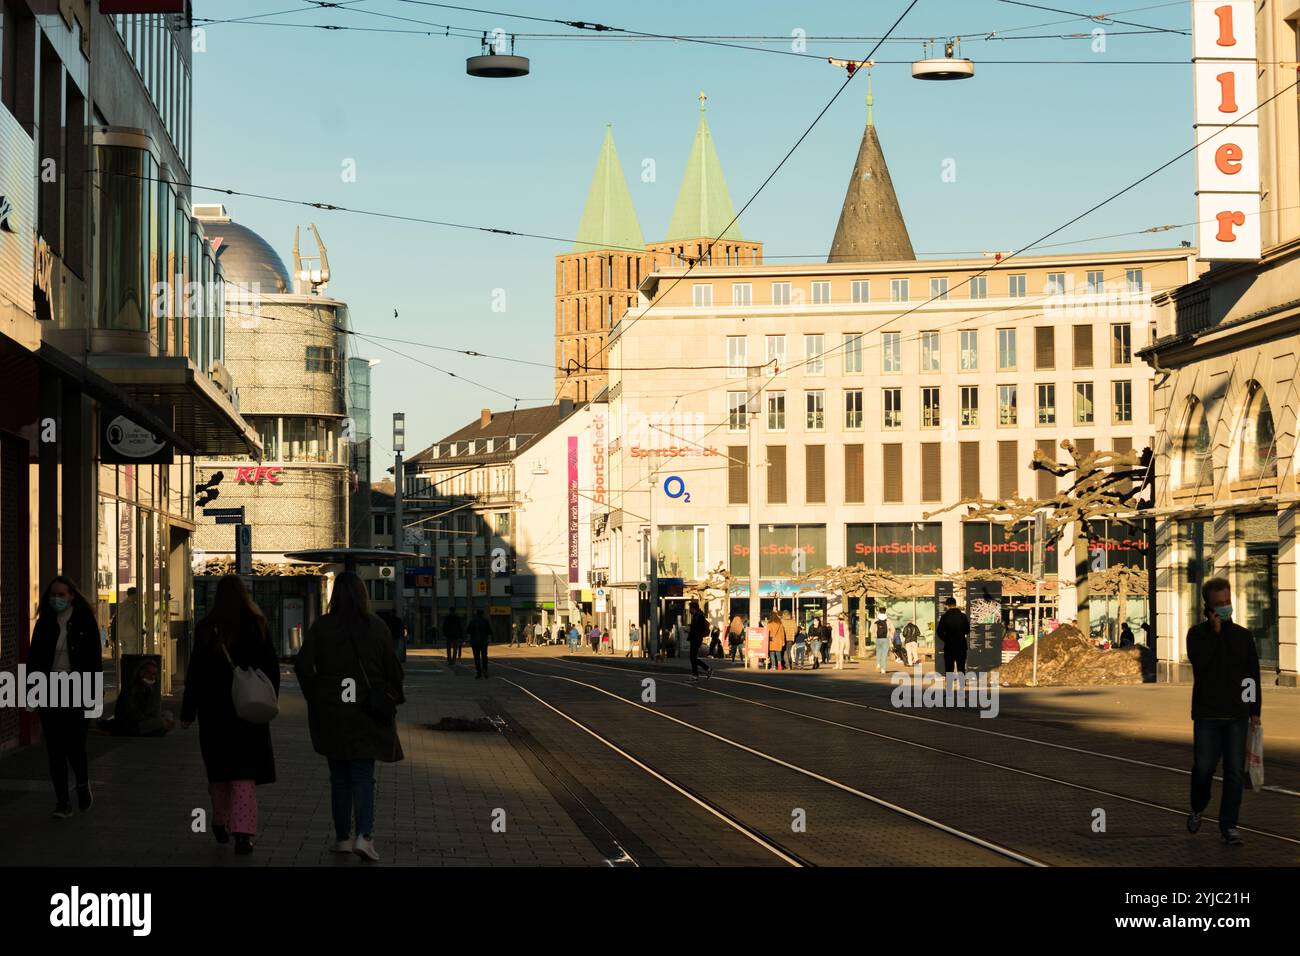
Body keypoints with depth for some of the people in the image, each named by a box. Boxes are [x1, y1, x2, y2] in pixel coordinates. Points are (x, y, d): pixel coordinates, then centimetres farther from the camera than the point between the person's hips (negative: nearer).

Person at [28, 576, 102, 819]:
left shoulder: (85, 622, -2)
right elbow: (34, 658, 10)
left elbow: (94, 661, -2)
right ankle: (62, 801, 9)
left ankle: (83, 784, 22)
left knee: (75, 744, -8)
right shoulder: (44, 623, 6)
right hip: (50, 691, 3)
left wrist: (92, 693, -7)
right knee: (55, 748, 2)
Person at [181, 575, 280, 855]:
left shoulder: (206, 628, -4)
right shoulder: (257, 624, -3)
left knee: (219, 769, 16)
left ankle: (220, 822, 31)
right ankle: (242, 832, -12)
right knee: (245, 770, -2)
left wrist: (188, 713, 2)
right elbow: (271, 666, 0)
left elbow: (195, 672, -3)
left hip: (214, 708, 0)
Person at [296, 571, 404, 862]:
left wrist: (314, 697, 3)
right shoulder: (376, 626, -3)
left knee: (339, 776, 13)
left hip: (330, 712, 0)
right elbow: (393, 669, 0)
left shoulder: (321, 626, -5)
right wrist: (391, 701, 13)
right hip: (367, 714, 0)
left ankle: (342, 838, 17)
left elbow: (302, 666, -10)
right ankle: (364, 836, -15)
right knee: (363, 776, 3)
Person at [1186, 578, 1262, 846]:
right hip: (1207, 714, -2)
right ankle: (1197, 810, 26)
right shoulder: (1198, 633, 1)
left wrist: (1255, 710, 7)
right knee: (1203, 767, -1)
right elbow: (1199, 663, -17)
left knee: (1235, 771, -1)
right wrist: (1214, 632, -15)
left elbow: (1253, 675, 12)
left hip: (1237, 715, 2)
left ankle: (1229, 825, 4)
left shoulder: (1243, 636, 9)